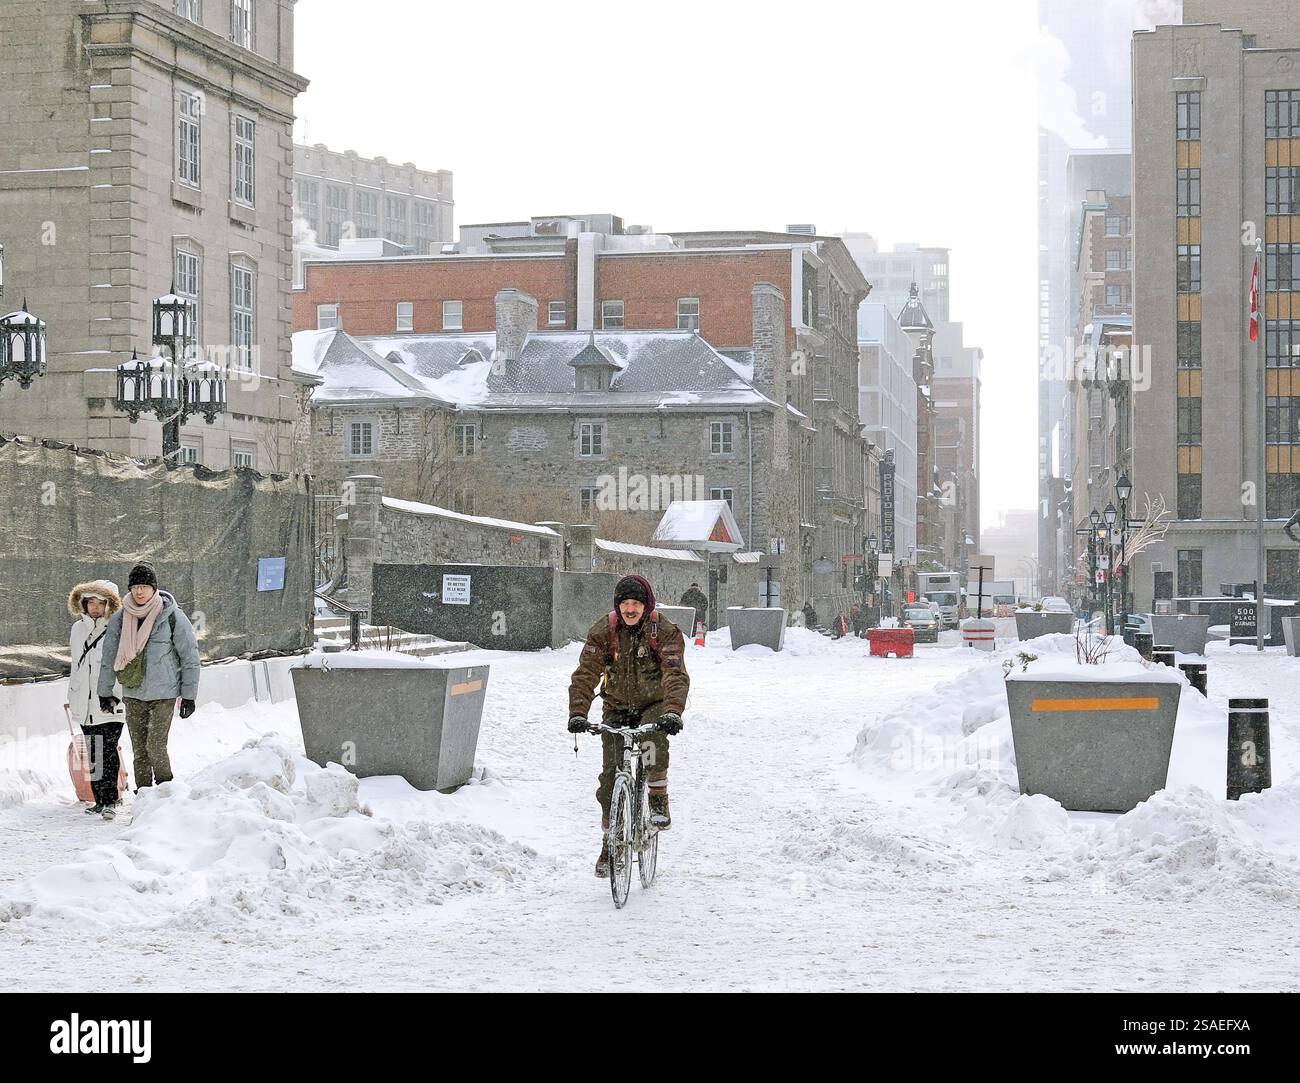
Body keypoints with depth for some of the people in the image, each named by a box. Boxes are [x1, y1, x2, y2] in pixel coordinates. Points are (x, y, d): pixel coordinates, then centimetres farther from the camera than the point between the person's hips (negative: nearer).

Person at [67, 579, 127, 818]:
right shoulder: (78, 629, 13)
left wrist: (115, 695, -15)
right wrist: (72, 697, 24)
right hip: (86, 705, 6)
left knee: (107, 753, -10)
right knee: (93, 755, 8)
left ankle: (110, 801, -7)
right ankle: (101, 799, 15)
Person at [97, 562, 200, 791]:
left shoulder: (172, 617, -7)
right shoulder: (120, 619, 3)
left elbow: (190, 656, -3)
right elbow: (109, 656, 12)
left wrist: (189, 695, -4)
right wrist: (105, 692, 13)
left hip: (164, 694, -4)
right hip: (133, 694, 4)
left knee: (155, 746, -11)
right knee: (139, 750, 6)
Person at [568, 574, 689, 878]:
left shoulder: (666, 632, -16)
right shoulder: (603, 632, -11)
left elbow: (676, 675, -28)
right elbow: (585, 673, -18)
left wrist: (672, 711, -46)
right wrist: (578, 713, -34)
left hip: (654, 705, -2)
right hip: (618, 708, 2)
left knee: (654, 737, -36)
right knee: (611, 773, -6)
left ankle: (658, 801, -17)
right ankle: (610, 841, 8)